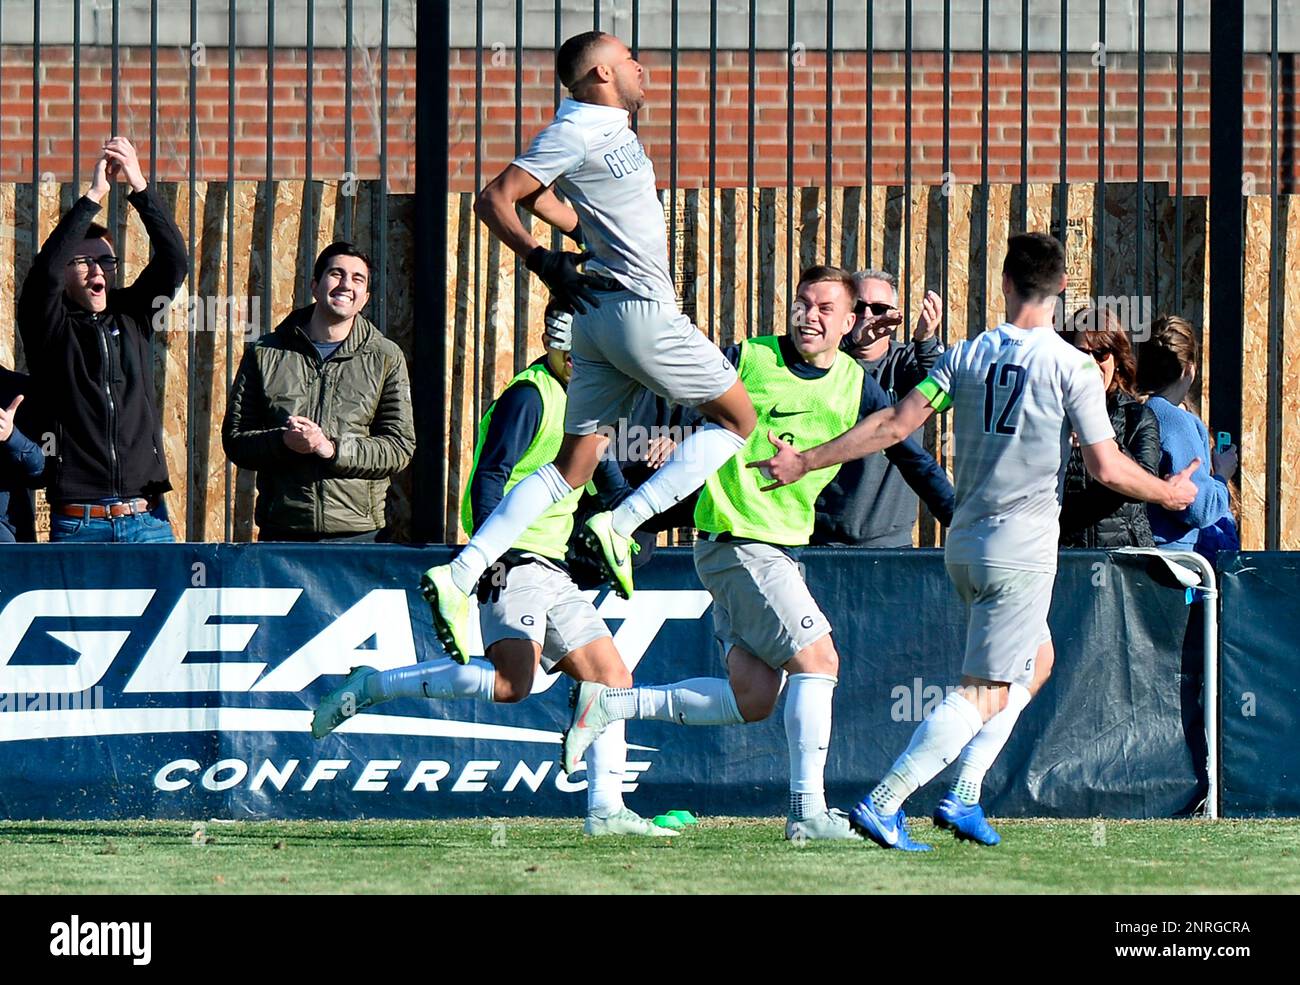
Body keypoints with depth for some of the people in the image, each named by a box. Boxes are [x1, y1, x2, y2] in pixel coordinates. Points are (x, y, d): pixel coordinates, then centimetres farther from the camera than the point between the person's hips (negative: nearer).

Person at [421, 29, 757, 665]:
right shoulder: (576, 132, -11)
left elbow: (538, 198, 29)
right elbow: (493, 200, -13)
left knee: (573, 467, 6)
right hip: (638, 308, -9)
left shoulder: (609, 127, 15)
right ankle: (619, 528, -7)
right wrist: (544, 264, -21)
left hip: (601, 317, 9)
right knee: (737, 421, 3)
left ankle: (460, 574, -4)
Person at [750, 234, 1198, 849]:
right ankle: (883, 804, -15)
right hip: (1022, 551, -6)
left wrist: (805, 462, 4)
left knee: (1035, 660, 24)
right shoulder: (1071, 366, -9)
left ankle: (964, 793, 14)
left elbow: (895, 424, -3)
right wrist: (1166, 494, 8)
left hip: (964, 544, 6)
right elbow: (1107, 468, -10)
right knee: (984, 695, -4)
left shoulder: (967, 355, 3)